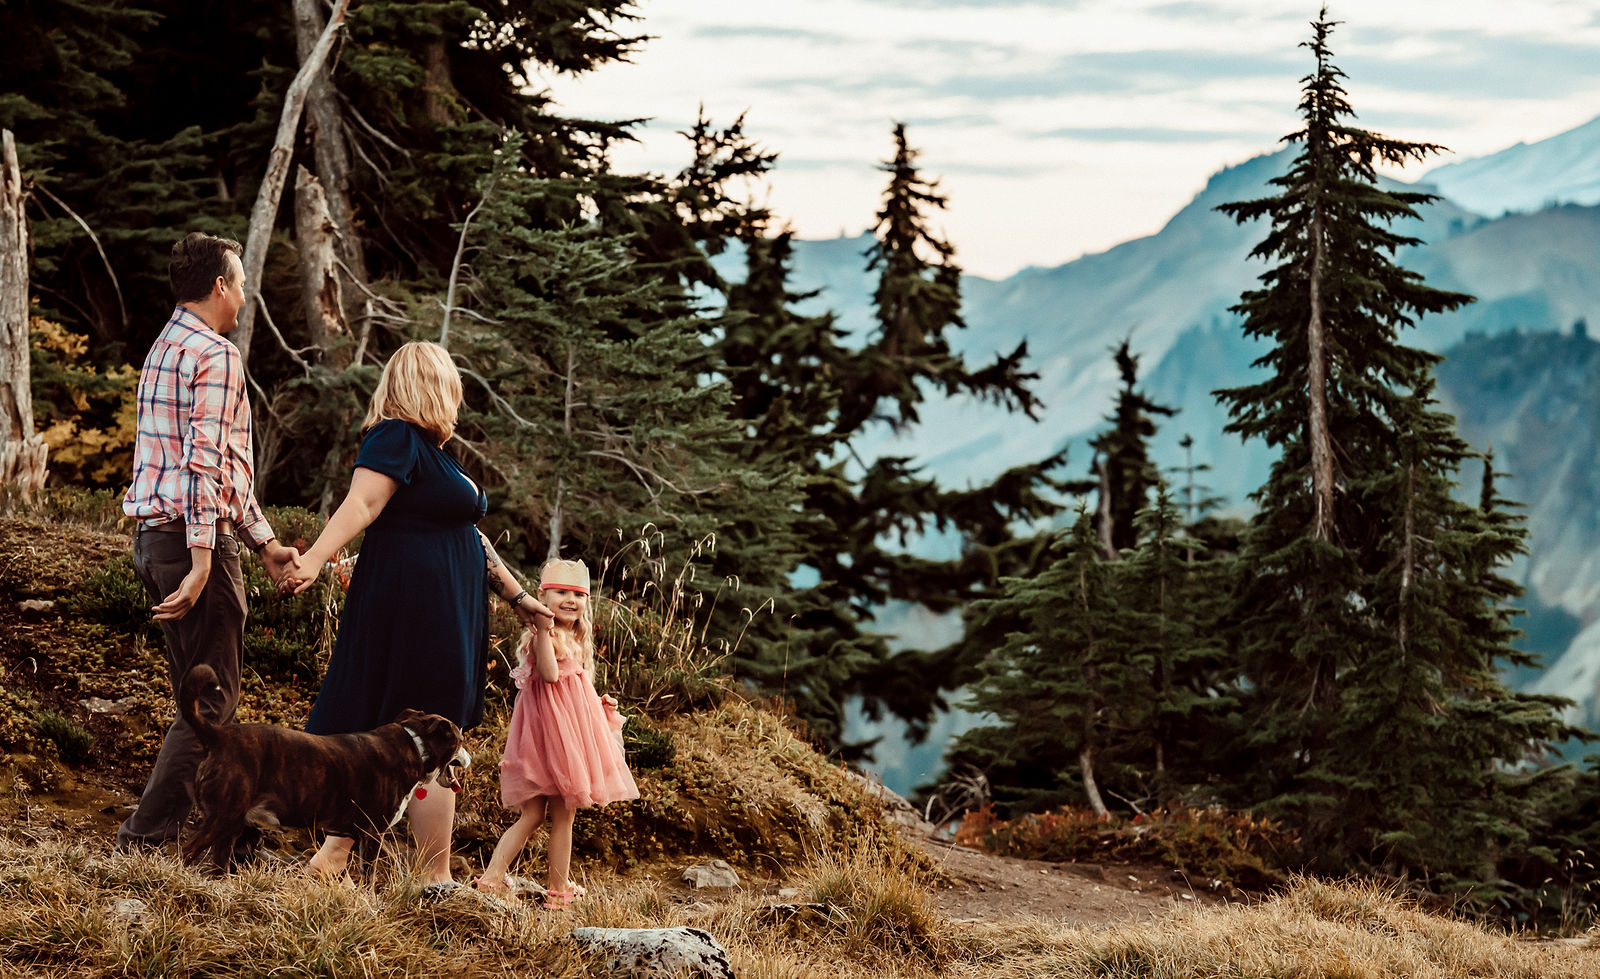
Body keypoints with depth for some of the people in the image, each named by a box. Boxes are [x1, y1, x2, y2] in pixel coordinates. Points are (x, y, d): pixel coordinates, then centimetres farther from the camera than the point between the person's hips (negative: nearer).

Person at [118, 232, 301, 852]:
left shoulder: (165, 348, 20)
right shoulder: (215, 356, -12)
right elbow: (205, 462, -21)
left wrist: (266, 544, 20)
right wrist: (201, 560, -25)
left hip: (152, 538, 10)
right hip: (191, 537, -10)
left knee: (196, 693, 15)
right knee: (213, 701, -5)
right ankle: (144, 835, -7)